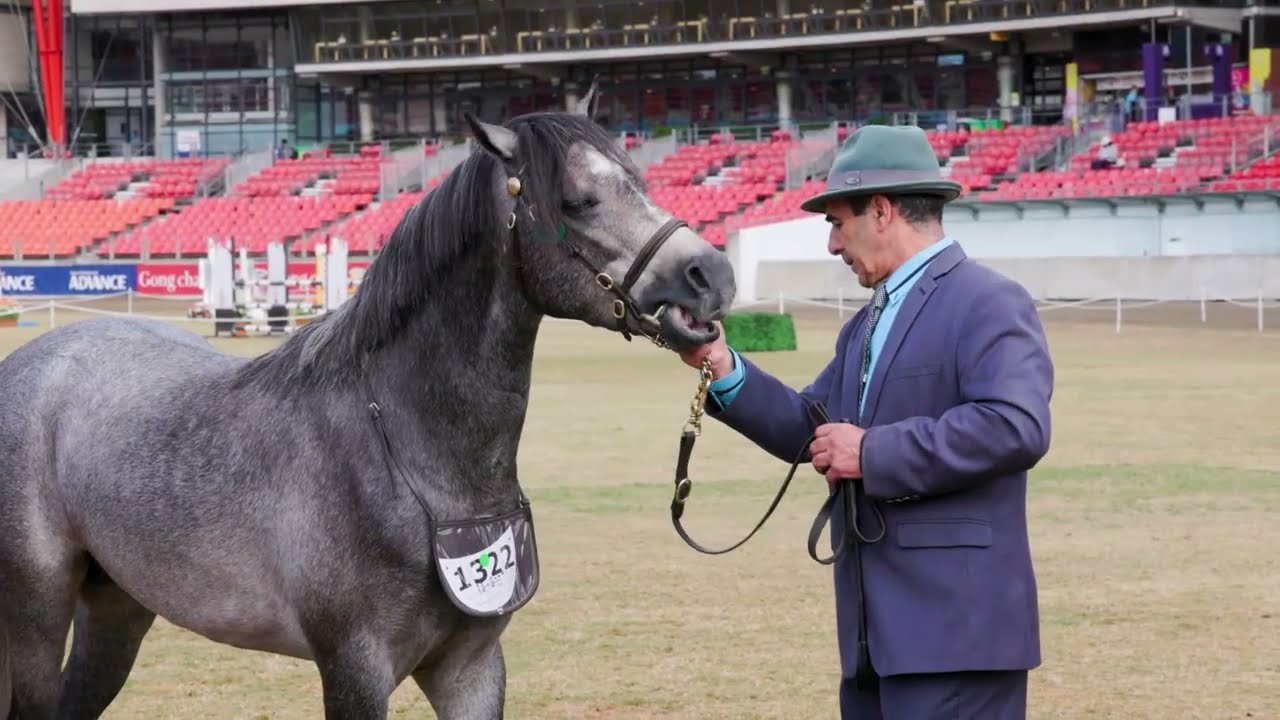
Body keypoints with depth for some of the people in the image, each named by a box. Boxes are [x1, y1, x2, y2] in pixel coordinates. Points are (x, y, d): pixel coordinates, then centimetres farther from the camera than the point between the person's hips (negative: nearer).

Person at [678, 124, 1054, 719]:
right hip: (876, 633, 9)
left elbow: (1016, 426, -24)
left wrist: (873, 452, -19)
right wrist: (723, 368, 6)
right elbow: (807, 431, 20)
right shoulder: (866, 325, 22)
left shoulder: (989, 303, -10)